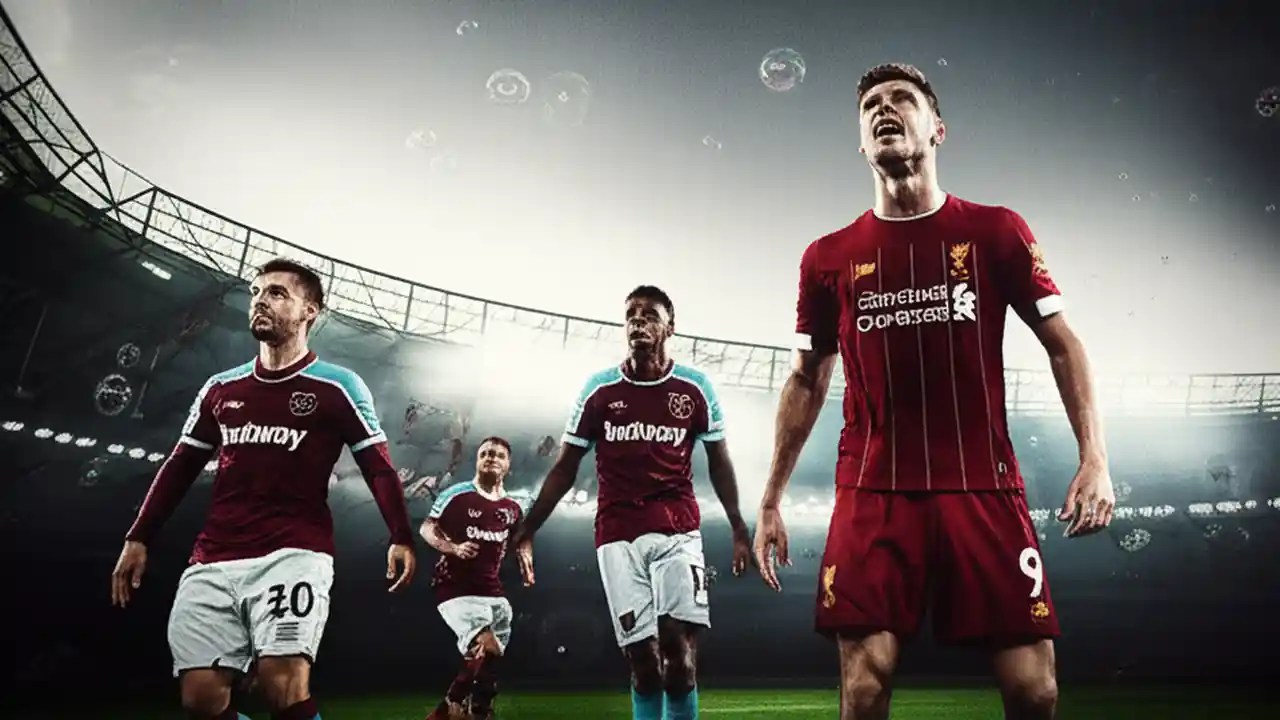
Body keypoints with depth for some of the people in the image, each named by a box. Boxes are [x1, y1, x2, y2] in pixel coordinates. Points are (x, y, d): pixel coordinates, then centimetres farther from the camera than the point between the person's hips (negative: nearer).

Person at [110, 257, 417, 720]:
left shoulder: (338, 386, 2)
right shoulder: (221, 387, 16)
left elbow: (378, 467, 0)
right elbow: (181, 467, 22)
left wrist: (401, 538, -11)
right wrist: (139, 537, 16)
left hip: (293, 554, -5)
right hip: (212, 561, 5)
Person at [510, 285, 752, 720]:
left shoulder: (695, 388, 3)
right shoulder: (598, 389, 4)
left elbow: (718, 463, 13)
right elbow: (565, 468, 8)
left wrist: (738, 528, 8)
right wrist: (526, 531, 3)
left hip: (678, 529, 0)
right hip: (617, 535, 1)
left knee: (679, 646, -11)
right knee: (641, 655, -1)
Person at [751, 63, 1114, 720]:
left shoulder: (995, 231, 4)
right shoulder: (828, 258, 7)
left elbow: (1061, 343, 7)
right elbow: (806, 380, 13)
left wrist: (1094, 457, -6)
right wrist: (770, 501, 11)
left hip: (984, 487, 0)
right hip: (871, 492, 0)